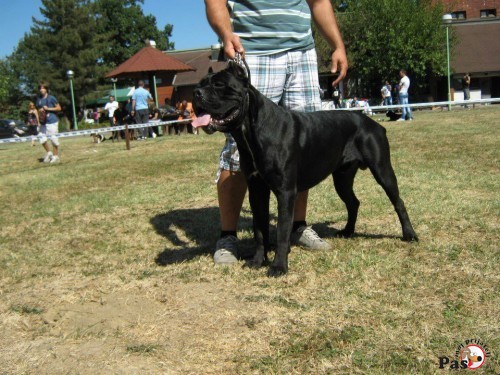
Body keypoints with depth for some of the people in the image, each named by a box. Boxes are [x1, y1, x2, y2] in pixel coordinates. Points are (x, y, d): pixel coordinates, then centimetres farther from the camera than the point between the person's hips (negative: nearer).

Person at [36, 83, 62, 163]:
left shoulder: (51, 98, -2)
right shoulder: (39, 100, 14)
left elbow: (59, 108, -3)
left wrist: (48, 109, -10)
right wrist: (40, 111, 1)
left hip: (52, 121, -6)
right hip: (43, 122, 6)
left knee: (53, 139, -3)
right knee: (42, 139, 2)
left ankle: (56, 156, 6)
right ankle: (48, 152, 23)